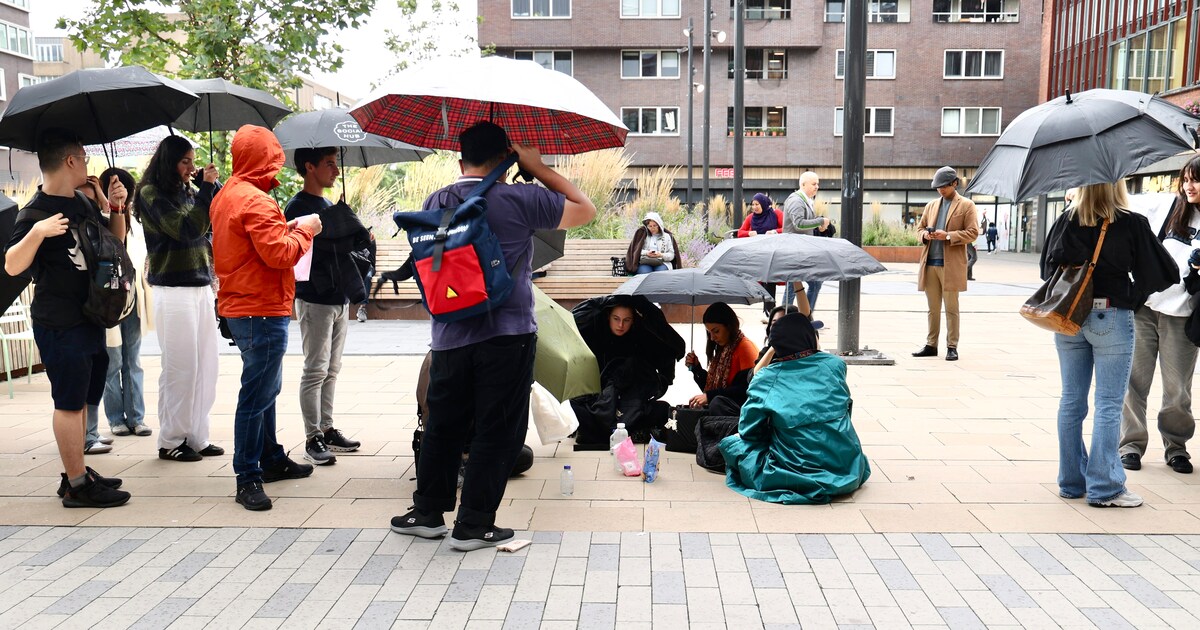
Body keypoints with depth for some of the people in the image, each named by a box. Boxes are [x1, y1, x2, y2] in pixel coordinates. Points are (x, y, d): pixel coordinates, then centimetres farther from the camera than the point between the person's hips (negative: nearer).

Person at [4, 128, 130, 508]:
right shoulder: (38, 211, -14)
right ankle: (76, 487, 3)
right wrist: (37, 232, -34)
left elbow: (114, 241, 23)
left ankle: (78, 473, 24)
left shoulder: (83, 205, 11)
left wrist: (116, 205, 8)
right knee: (69, 402, -3)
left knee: (81, 400, 14)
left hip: (89, 319, 9)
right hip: (59, 324, -8)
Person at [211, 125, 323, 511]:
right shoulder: (255, 200, -19)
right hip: (261, 309, -11)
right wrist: (305, 230, -8)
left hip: (239, 305, 11)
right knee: (257, 394, -5)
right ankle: (248, 477, 1)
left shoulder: (226, 196, 13)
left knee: (266, 387, 20)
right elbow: (279, 254, -23)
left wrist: (286, 229, 8)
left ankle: (272, 460, 32)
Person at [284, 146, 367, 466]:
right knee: (315, 371, -4)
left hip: (338, 298, 8)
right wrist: (359, 238, -14)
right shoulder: (298, 208, -10)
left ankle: (327, 429, 20)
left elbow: (342, 244, 19)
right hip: (315, 299, -8)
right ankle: (312, 439, 1)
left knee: (331, 370, 12)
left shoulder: (329, 206, 17)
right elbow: (322, 246, -21)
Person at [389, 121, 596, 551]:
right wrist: (538, 168, 7)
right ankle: (474, 526, 9)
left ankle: (428, 513, 27)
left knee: (442, 426, 17)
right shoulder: (519, 200, -8)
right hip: (507, 335, -5)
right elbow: (585, 209, 4)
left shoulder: (435, 204, 8)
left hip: (449, 336, 5)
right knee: (498, 431, 4)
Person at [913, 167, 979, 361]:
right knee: (933, 308, 8)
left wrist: (948, 236, -15)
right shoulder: (931, 205, 18)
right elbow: (920, 227, 23)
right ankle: (931, 345, 13)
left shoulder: (966, 205, 2)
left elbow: (972, 233, -4)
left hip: (951, 265, -5)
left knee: (951, 308, 0)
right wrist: (925, 234, 0)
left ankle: (952, 347, 5)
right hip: (930, 263, 5)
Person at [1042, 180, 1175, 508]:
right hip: (1111, 318, -4)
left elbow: (1047, 268, 8)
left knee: (1071, 400, 11)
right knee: (1109, 404, 2)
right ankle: (1104, 487, 5)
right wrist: (1132, 296, 12)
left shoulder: (1066, 221, 0)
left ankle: (1071, 481, 19)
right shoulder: (1132, 224, -10)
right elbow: (1166, 273, -3)